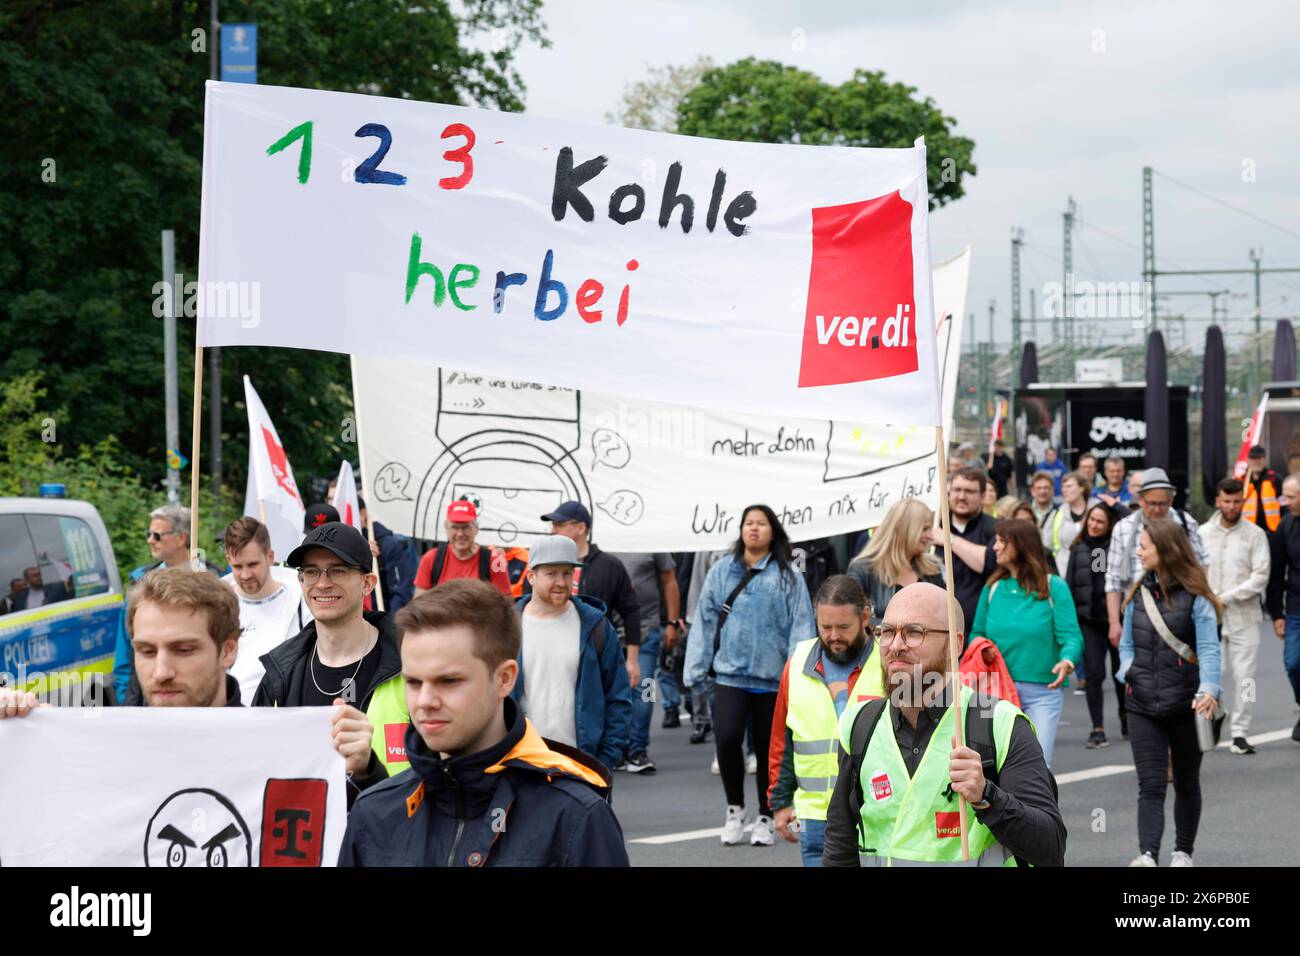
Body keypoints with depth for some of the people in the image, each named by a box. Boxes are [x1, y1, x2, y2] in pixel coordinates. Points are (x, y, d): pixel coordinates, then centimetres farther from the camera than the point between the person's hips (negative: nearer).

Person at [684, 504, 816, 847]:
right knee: (726, 737, -15)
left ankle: (766, 818, 22)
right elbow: (706, 619, 10)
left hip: (772, 676, -1)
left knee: (768, 748, 7)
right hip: (730, 672, 1)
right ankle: (734, 808, 6)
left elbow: (801, 625, -2)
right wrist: (697, 668, 7)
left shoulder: (787, 577, 2)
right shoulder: (722, 571, 8)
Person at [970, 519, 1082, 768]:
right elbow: (978, 634, 15)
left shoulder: (1054, 588, -4)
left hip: (1042, 692, -4)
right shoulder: (993, 588, 8)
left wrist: (1067, 661, -30)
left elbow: (1071, 635, -10)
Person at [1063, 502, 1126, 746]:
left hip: (1116, 618, -1)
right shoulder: (1077, 550, 7)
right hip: (1088, 620, 1)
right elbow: (1069, 584, 6)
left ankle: (1126, 719, 32)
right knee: (1094, 674, -3)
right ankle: (1098, 729, 1)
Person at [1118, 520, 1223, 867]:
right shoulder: (1139, 594, 6)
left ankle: (1183, 852, 28)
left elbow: (1208, 648, -16)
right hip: (1143, 704, 3)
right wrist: (1128, 672, -4)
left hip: (1185, 705, -3)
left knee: (1186, 783, 14)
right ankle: (1147, 855, -19)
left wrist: (1208, 689, -31)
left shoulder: (1195, 597, -8)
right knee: (1151, 784, -9)